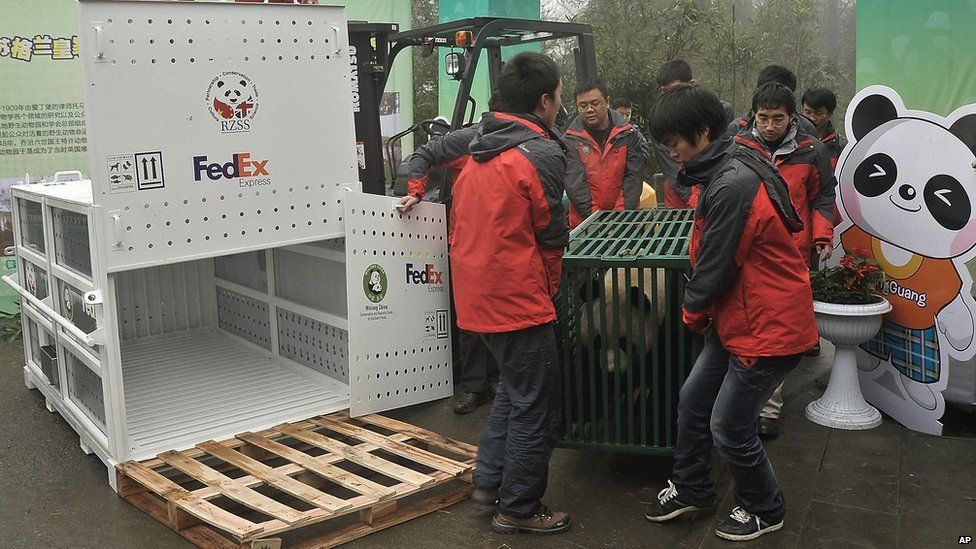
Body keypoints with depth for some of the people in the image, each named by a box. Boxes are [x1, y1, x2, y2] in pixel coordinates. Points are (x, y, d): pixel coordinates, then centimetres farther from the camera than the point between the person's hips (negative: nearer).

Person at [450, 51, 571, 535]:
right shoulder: (542, 154, -15)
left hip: (476, 294, 9)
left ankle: (489, 479, 32)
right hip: (518, 299, -9)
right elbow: (552, 235, -8)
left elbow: (459, 225, 15)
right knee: (535, 406, 5)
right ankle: (518, 509, 16)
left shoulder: (480, 150, 10)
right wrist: (550, 287, 9)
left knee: (513, 386, 25)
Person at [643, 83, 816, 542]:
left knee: (729, 428, 3)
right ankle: (690, 489, 37)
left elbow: (715, 266, -21)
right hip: (736, 316, 10)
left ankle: (764, 511, 28)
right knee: (693, 400, 17)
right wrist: (701, 309, 5)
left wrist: (693, 310, -2)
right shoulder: (726, 170, 6)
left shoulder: (732, 186, -27)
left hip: (767, 327, -10)